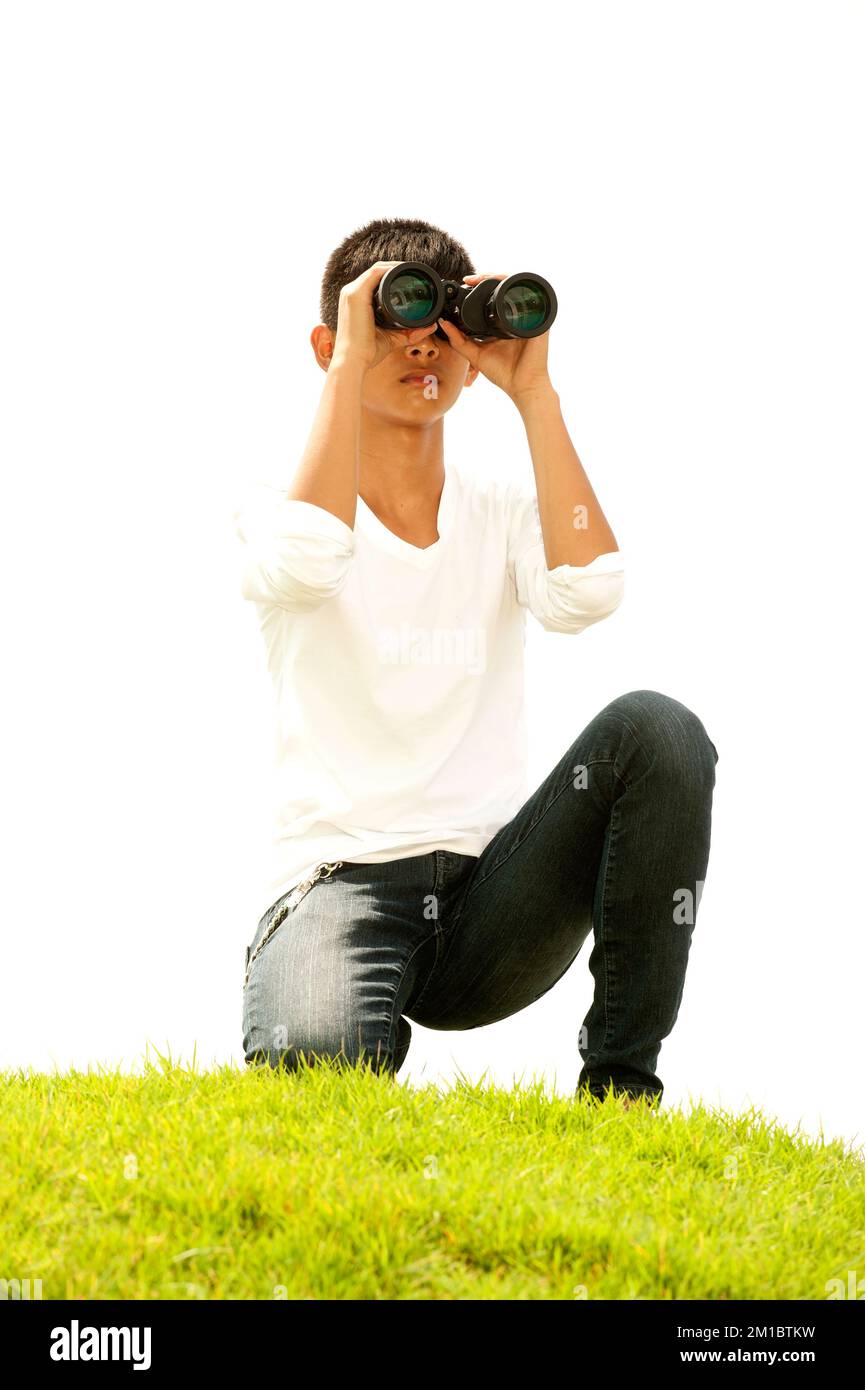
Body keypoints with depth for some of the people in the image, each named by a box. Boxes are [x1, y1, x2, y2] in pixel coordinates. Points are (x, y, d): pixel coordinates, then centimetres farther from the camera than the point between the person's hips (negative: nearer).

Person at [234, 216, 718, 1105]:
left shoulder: (504, 515, 14)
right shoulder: (275, 509, 6)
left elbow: (587, 592, -10)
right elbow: (304, 564, -21)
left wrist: (533, 394, -5)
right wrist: (351, 363, -13)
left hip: (491, 898, 3)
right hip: (341, 884, -3)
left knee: (655, 729, -24)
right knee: (315, 1061, -38)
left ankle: (619, 1087, -14)